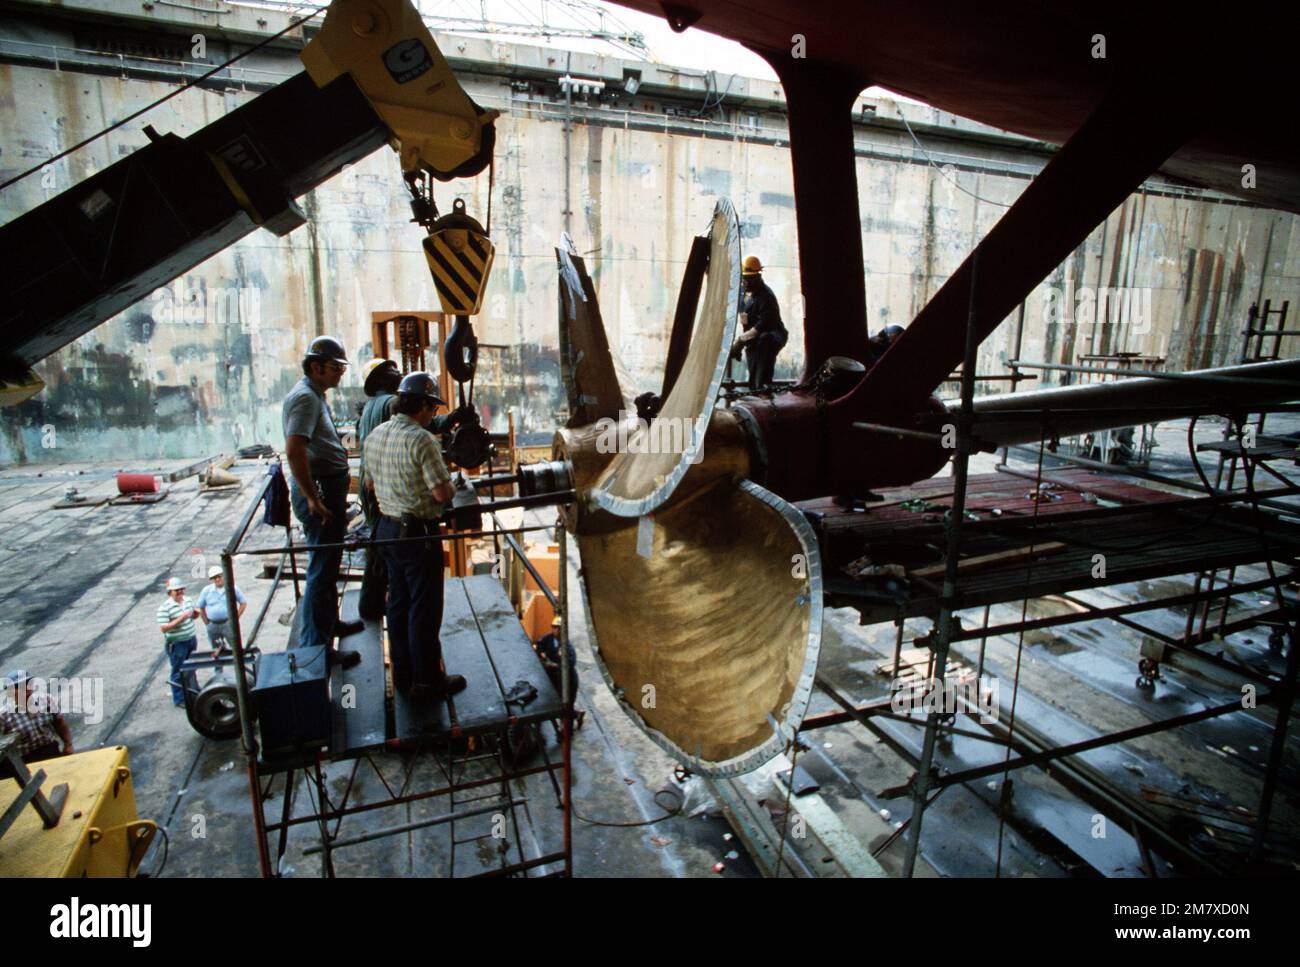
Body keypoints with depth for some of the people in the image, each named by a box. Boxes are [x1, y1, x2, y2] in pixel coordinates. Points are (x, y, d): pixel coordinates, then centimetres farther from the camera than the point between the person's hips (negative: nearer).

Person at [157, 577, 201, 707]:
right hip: (177, 644, -7)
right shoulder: (165, 607, -18)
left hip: (191, 639, 7)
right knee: (178, 672, 6)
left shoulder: (188, 600, 3)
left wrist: (195, 613, -5)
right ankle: (179, 699, 18)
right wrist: (181, 618, -30)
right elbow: (163, 628, -23)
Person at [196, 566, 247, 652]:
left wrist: (236, 619, -3)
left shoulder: (233, 588, -3)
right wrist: (206, 623, 6)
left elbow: (243, 603, 3)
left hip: (228, 624, -2)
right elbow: (200, 607, 10)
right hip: (212, 625, 3)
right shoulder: (206, 591, 2)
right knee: (216, 651, 15)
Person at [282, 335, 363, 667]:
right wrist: (314, 499, -26)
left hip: (327, 489, 11)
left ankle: (330, 623, 39)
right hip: (320, 491, -11)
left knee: (327, 565, 22)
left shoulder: (315, 395, 16)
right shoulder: (305, 397, -17)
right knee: (322, 569, -4)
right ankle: (316, 647, 5)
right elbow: (294, 451, -29)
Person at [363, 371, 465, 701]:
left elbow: (370, 482, 17)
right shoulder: (420, 440, -21)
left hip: (387, 528, 9)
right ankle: (427, 681, 13)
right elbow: (443, 493, -22)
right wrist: (452, 486, -1)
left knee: (398, 603, 17)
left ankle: (403, 675, 29)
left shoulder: (375, 435, 6)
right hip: (418, 532, -8)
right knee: (424, 609, 3)